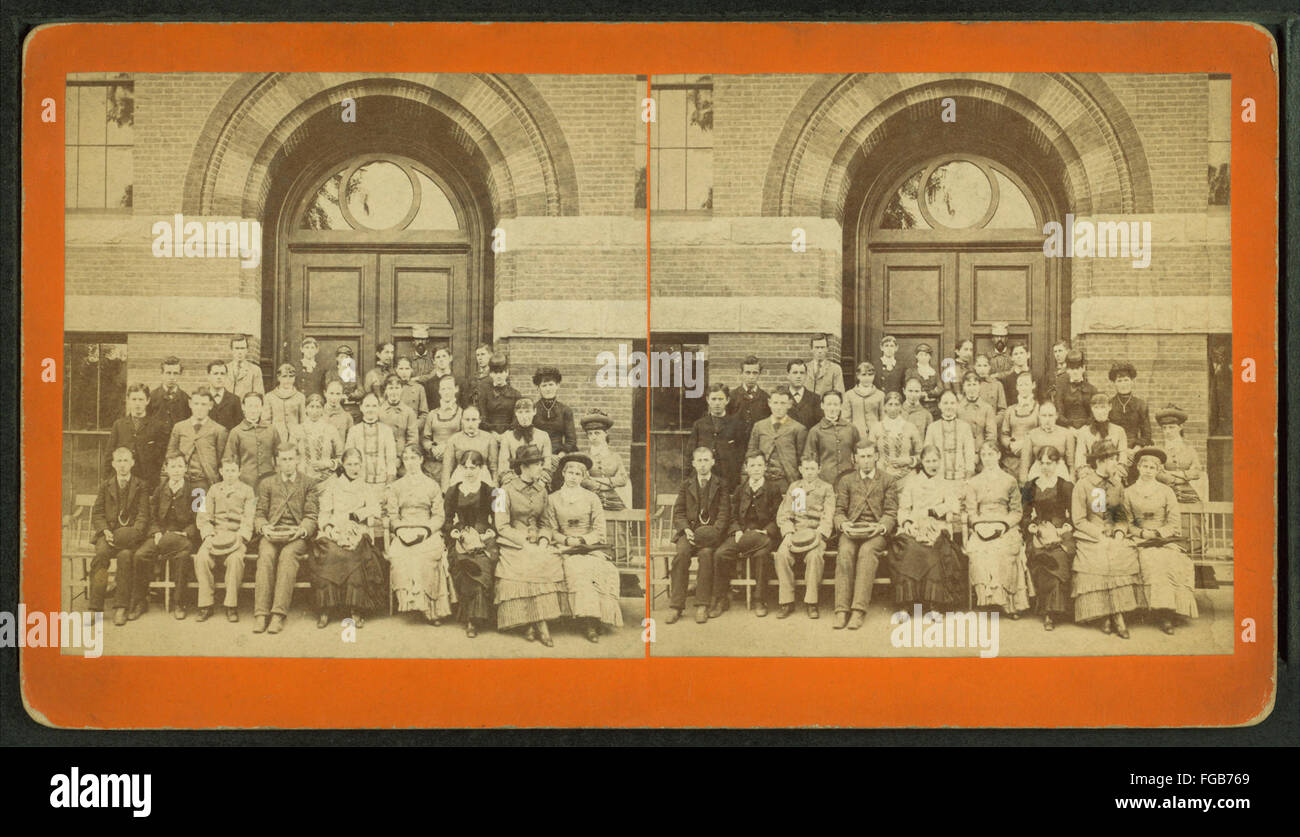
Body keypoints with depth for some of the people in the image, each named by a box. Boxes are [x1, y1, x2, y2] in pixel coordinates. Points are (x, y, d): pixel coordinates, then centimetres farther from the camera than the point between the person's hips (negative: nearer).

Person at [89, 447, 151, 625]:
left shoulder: (140, 486, 11)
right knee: (101, 553, -31)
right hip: (109, 533, 2)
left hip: (130, 535, -1)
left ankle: (120, 608, -31)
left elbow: (143, 516, 4)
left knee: (125, 555, -34)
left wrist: (133, 533, -15)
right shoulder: (105, 486, 17)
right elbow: (97, 513, 11)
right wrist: (105, 532, -9)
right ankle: (96, 607, -31)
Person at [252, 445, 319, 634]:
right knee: (266, 556, -32)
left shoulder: (308, 485, 15)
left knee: (288, 555, -35)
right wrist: (263, 527, -7)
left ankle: (278, 615, -41)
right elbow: (260, 514, 16)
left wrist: (301, 531, -14)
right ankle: (260, 614, -37)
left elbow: (311, 516, 7)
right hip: (271, 534, 2)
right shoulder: (267, 484, 21)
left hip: (297, 535, -2)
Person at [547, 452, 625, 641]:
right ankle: (587, 621, -34)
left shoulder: (591, 498, 11)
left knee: (596, 567, -31)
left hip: (591, 547, 0)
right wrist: (567, 540, -8)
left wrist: (582, 540, -9)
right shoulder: (553, 499, 12)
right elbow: (550, 530, 9)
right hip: (566, 550, 0)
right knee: (576, 567, -32)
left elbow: (599, 530, 6)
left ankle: (594, 619, -29)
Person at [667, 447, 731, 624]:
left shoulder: (720, 485, 12)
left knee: (706, 552, -34)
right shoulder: (686, 485, 17)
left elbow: (724, 514, 4)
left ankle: (702, 606, -31)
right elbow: (678, 512, 10)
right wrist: (686, 529, -10)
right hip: (689, 529, 1)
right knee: (682, 552, -31)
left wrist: (713, 532, -14)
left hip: (710, 531, -1)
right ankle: (675, 606, -30)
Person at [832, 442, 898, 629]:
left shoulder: (888, 481, 13)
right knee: (845, 552, -32)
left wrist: (881, 527, -15)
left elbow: (891, 513, 6)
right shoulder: (846, 481, 19)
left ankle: (859, 610, -41)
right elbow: (839, 511, 13)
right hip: (851, 531, 2)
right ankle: (841, 610, -36)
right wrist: (843, 524, -10)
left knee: (867, 551, -35)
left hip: (876, 532, -2)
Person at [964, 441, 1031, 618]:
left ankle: (1009, 602, -25)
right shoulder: (973, 482, 17)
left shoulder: (1010, 481, 14)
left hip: (1005, 528, -1)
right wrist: (979, 525, -9)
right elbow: (970, 510, 10)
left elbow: (1017, 510, 10)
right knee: (978, 551, -32)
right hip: (980, 528, 1)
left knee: (1003, 551, -32)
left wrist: (1003, 525, -8)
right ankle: (986, 595, -27)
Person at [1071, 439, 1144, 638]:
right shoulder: (1083, 485, -3)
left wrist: (1120, 532, -3)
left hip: (1114, 536, 4)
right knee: (1100, 560, -30)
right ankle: (1117, 619, -19)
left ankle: (1111, 617, -21)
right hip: (1089, 538, -4)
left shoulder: (1117, 485, 14)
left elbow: (1123, 516, 18)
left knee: (1127, 555, -25)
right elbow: (1079, 520, -5)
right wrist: (1101, 536, -14)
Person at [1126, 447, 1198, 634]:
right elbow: (1128, 524, 11)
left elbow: (1175, 523, 6)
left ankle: (1168, 613, -28)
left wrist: (1157, 533, -9)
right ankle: (1164, 614, -31)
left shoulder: (1166, 491, 11)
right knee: (1151, 560, -32)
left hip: (1167, 539, 0)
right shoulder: (1129, 492, 13)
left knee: (1170, 560, -31)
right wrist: (1142, 533, -7)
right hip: (1141, 541, 0)